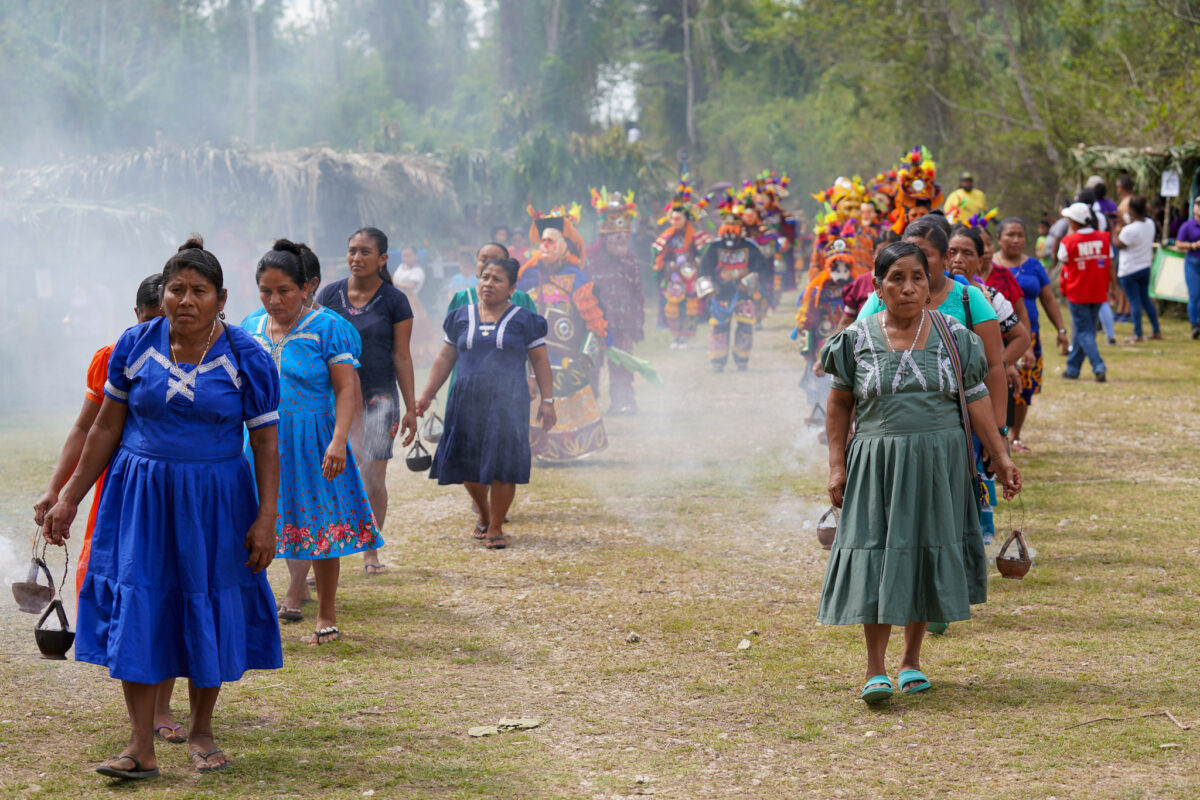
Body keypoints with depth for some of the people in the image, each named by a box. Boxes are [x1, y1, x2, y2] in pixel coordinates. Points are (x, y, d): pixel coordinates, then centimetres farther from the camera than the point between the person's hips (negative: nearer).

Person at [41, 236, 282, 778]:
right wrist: (69, 498, 6)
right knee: (137, 609, -5)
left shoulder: (246, 360, -6)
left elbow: (266, 444, -4)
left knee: (208, 608, 7)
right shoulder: (135, 347, -2)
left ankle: (201, 732, 25)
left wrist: (266, 519, -9)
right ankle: (141, 748, -2)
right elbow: (105, 429, 6)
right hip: (141, 496, 1)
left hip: (214, 502, -1)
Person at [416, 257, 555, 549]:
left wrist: (547, 400, -2)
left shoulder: (523, 320, 5)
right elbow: (445, 359, 17)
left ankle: (495, 528, 4)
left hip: (507, 402, -2)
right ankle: (483, 514, 30)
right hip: (467, 401, 3)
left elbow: (540, 362, 6)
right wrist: (427, 395, 12)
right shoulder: (461, 317, 12)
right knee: (468, 464, 3)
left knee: (502, 465, -8)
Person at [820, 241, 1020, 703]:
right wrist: (837, 466, 1)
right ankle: (875, 669, -4)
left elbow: (976, 400, 5)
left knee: (928, 555, 6)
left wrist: (1000, 457, 1)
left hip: (939, 463, 1)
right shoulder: (858, 339, 0)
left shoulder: (952, 336, 1)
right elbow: (840, 405, 6)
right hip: (876, 463, -1)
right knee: (877, 557, -7)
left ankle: (911, 659, 20)